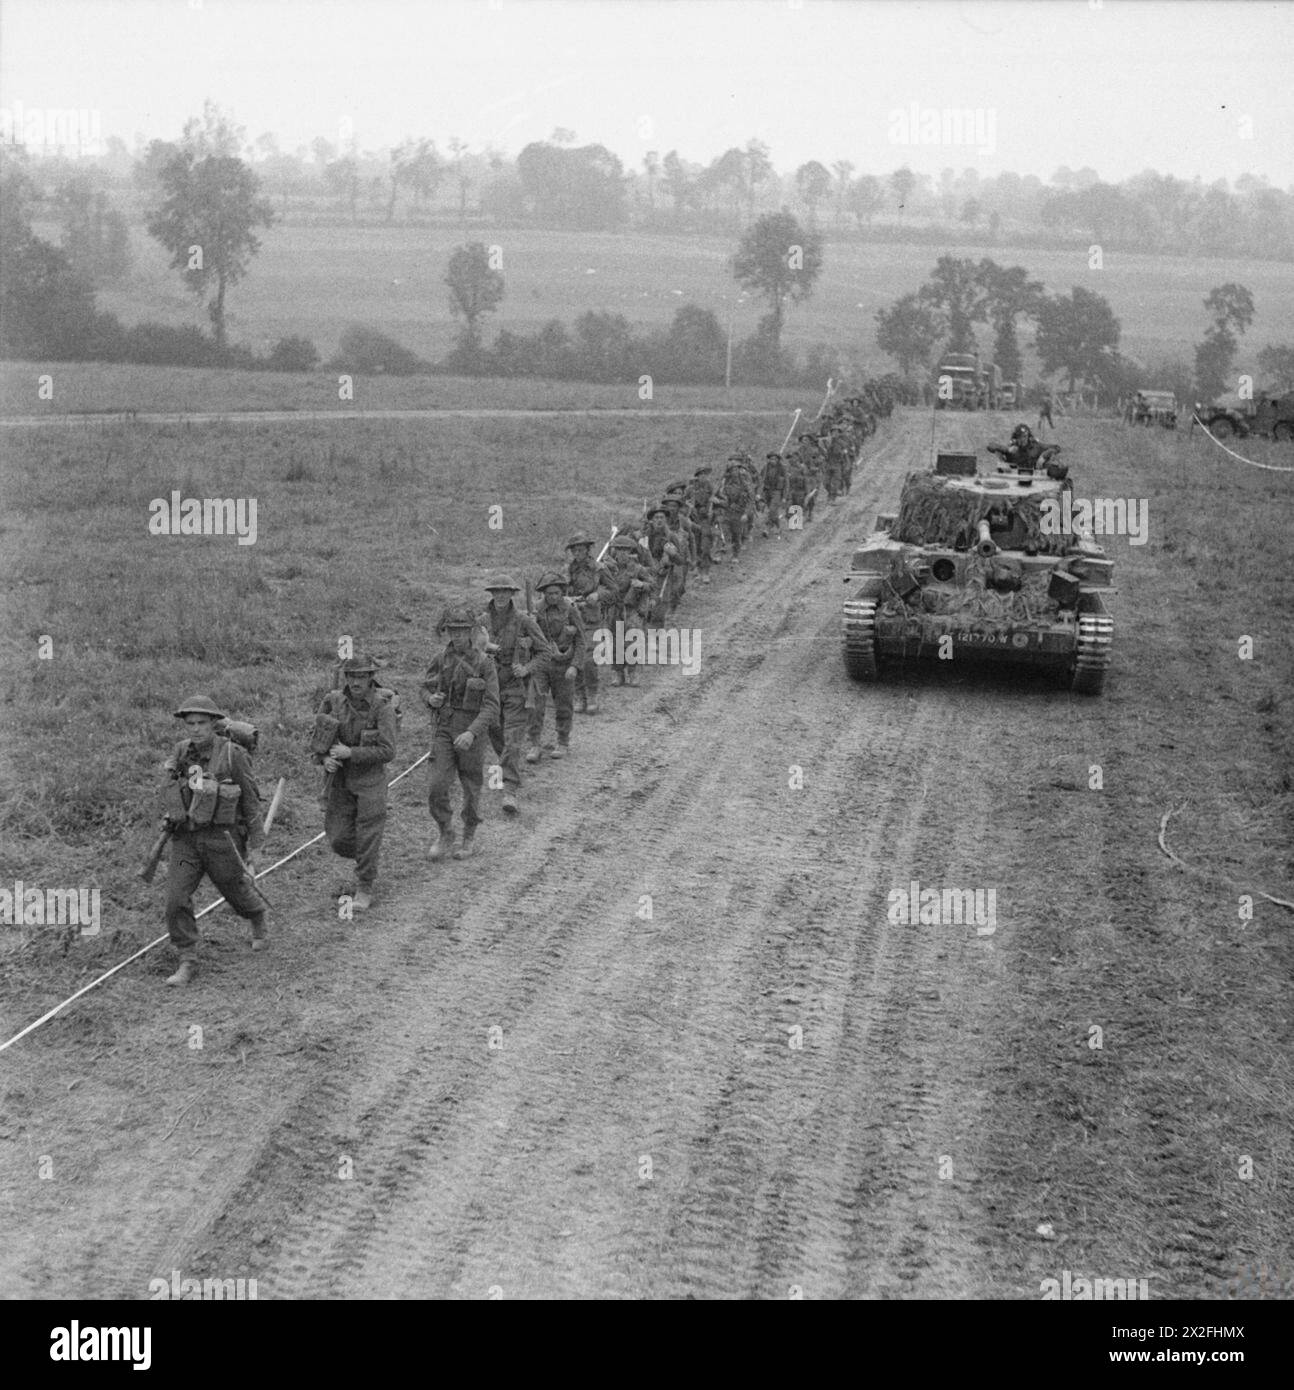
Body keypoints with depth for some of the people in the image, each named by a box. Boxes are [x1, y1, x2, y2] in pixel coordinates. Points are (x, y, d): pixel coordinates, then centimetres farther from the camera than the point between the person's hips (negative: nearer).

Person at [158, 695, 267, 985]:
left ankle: (259, 920, 51)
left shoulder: (233, 755, -11)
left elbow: (251, 801, -5)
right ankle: (188, 962, -2)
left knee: (237, 889, 17)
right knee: (176, 899, -11)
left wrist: (254, 845, -4)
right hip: (185, 839, 3)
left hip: (221, 838, -3)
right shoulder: (181, 752, 2)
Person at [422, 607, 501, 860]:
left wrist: (472, 733, -28)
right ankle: (445, 835, 12)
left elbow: (491, 706, -16)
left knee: (471, 788, 10)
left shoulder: (484, 663, -12)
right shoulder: (440, 660, 0)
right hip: (444, 728, 2)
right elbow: (426, 690, 14)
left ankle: (469, 839, 30)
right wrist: (431, 699, -11)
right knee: (437, 787, -9)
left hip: (473, 730, -2)